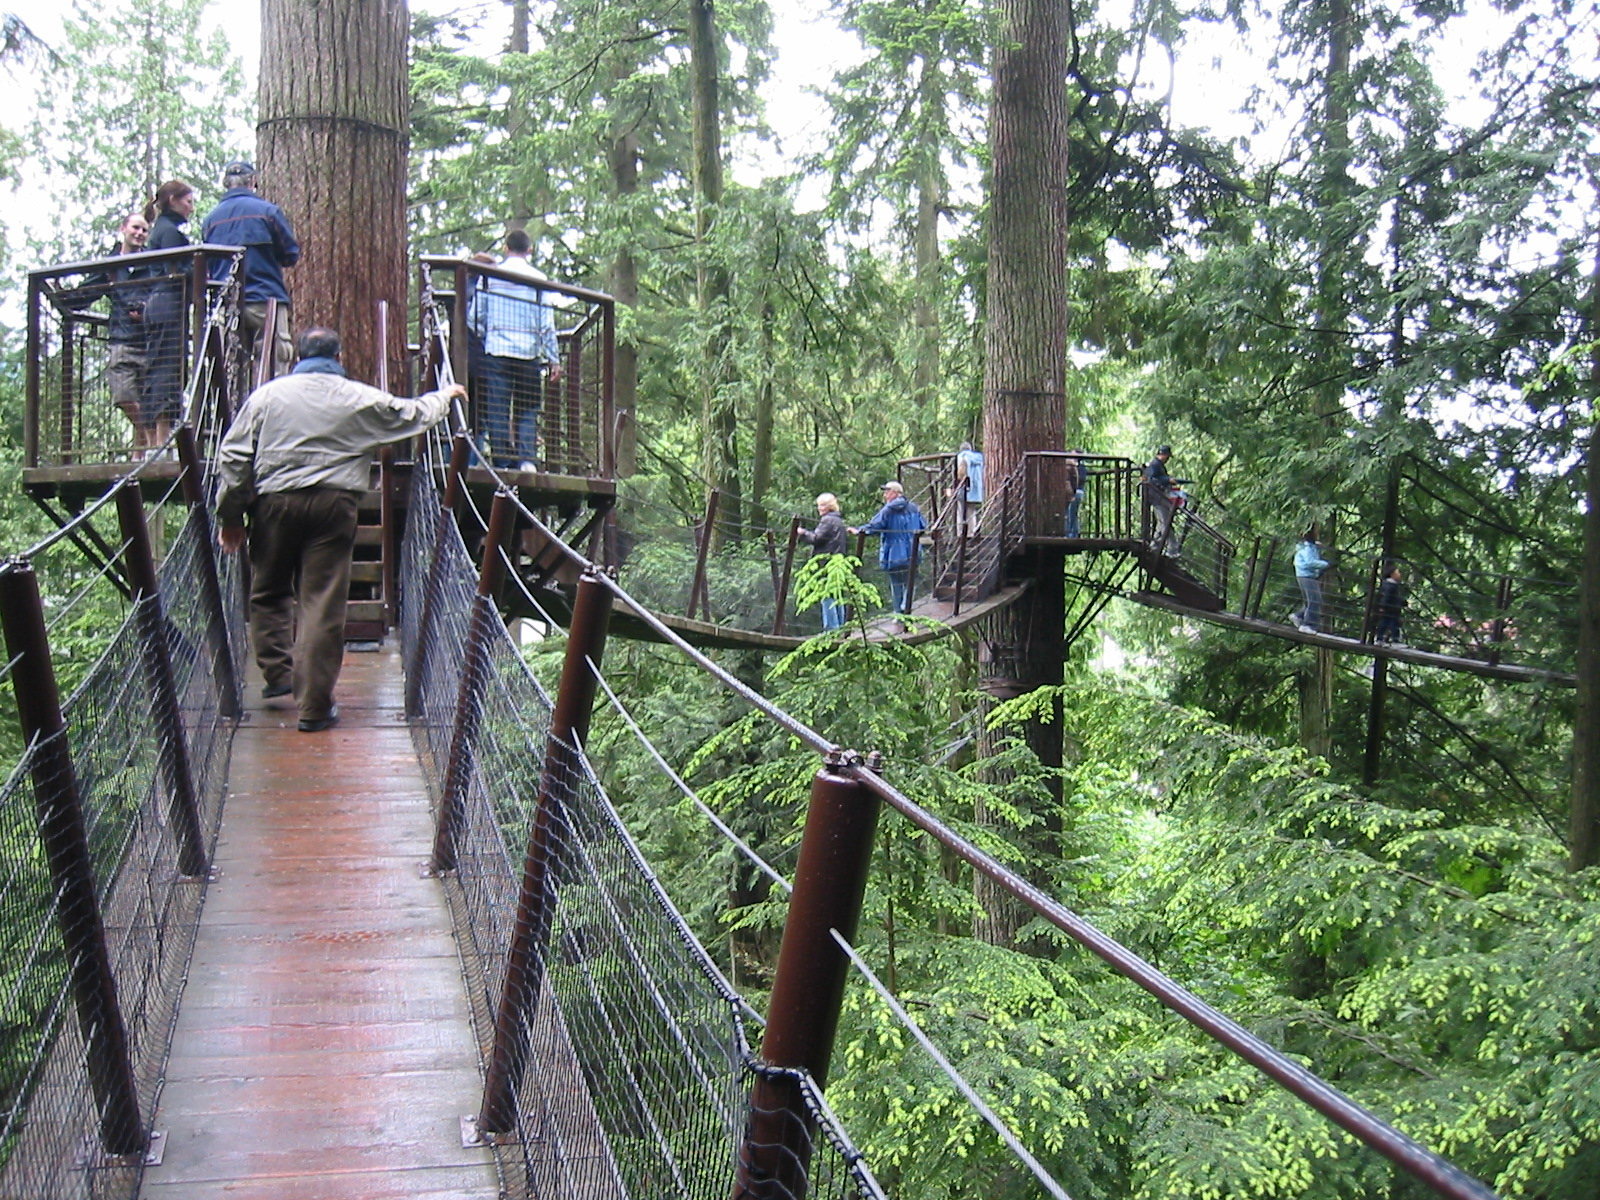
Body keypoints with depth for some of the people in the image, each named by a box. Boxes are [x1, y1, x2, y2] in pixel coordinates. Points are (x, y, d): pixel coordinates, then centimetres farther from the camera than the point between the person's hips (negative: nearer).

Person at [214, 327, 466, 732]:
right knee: (324, 605, 0)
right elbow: (413, 414, 20)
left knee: (269, 593, 21)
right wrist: (445, 396, 40)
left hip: (275, 503, 1)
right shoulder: (362, 400, 6)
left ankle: (278, 672, 18)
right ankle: (315, 706, 2)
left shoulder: (267, 395, 7)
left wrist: (231, 516, 11)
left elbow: (233, 457, 4)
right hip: (333, 506, -1)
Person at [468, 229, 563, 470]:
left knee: (497, 409, 2)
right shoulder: (538, 279, 2)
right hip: (529, 353, 0)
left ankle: (502, 461, -2)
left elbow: (474, 317, 5)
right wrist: (554, 360, 5)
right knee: (528, 410, 7)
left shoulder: (489, 276, 4)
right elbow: (546, 324, 0)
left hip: (497, 351, 0)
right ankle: (527, 458, -8)